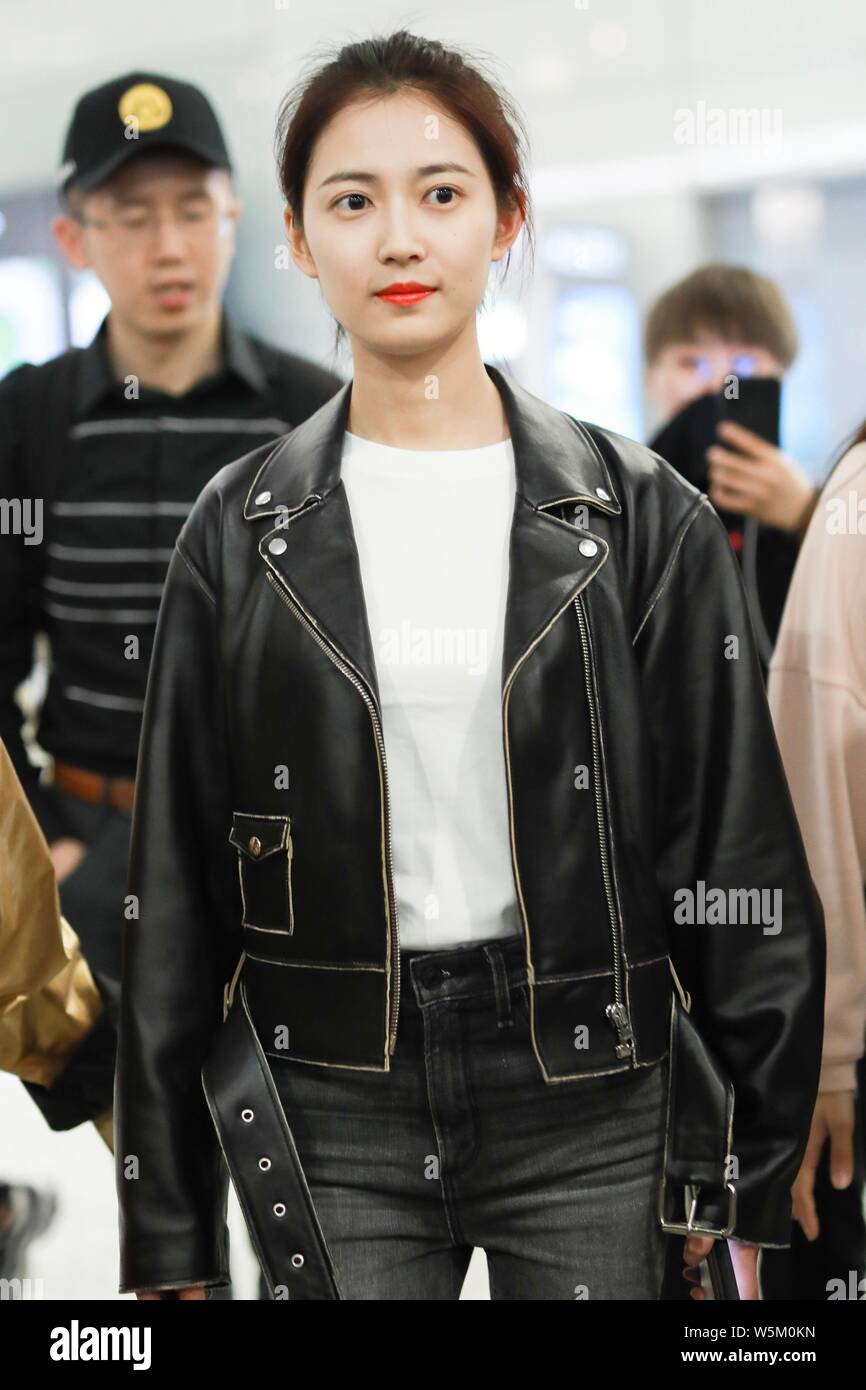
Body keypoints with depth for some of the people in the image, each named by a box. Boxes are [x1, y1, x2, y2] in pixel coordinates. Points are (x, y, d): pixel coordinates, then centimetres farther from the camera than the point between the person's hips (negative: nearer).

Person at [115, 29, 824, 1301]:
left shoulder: (645, 517, 0)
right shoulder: (242, 535, 2)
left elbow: (740, 850, 1)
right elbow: (176, 879, 4)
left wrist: (746, 1174, -1)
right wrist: (168, 1223, 4)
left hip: (593, 1107, 0)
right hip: (332, 1113, 1)